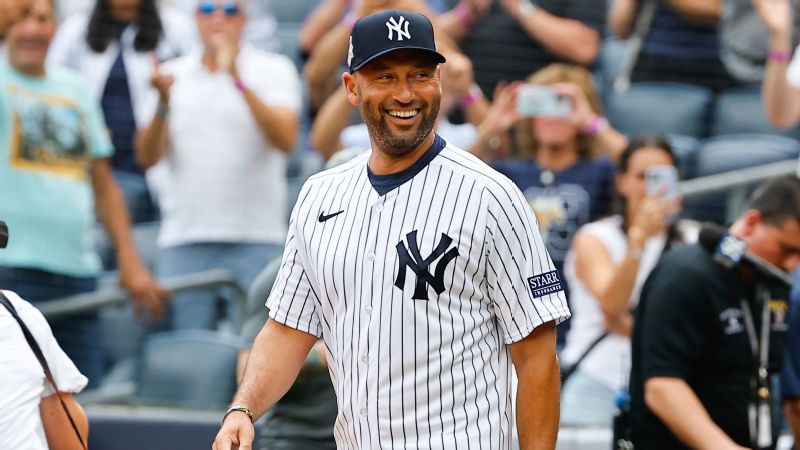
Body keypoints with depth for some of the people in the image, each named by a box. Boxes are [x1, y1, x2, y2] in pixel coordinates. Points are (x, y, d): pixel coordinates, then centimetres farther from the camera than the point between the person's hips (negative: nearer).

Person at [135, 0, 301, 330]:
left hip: (256, 239, -2)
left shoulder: (273, 70, 5)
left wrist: (239, 80, -18)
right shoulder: (173, 74, 13)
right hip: (184, 240, 3)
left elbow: (285, 139, -12)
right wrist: (163, 103, -12)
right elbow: (148, 157, 5)